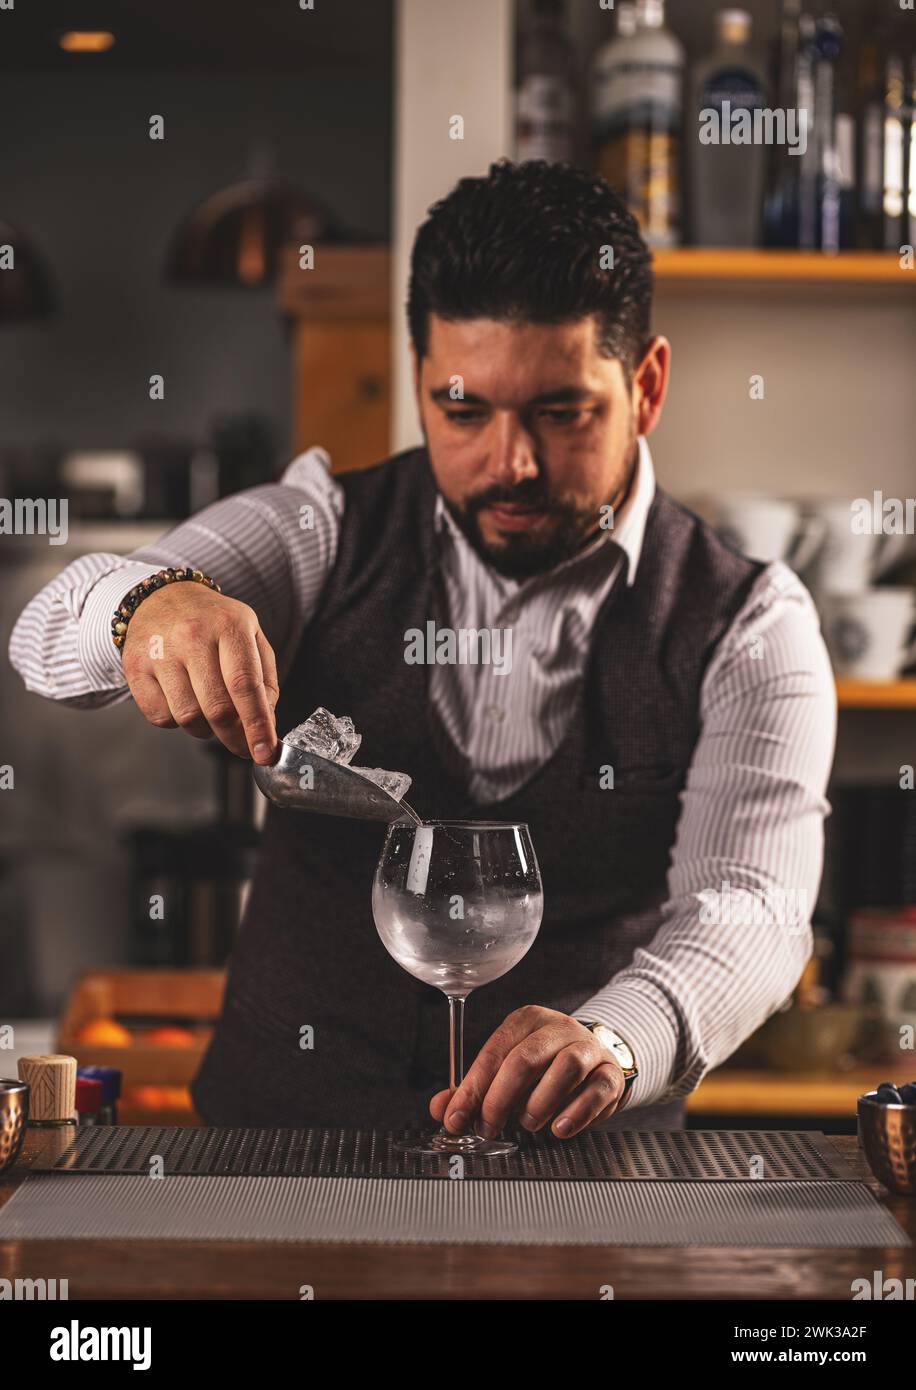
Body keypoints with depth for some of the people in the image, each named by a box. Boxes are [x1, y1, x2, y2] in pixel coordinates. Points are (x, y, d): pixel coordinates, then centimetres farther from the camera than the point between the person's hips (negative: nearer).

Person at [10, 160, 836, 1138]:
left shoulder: (747, 630, 2)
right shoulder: (335, 533, 7)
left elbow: (746, 908, -11)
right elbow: (55, 633, -6)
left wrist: (611, 1039, -33)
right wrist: (151, 605, -31)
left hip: (579, 1178, 0)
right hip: (269, 1134, 1)